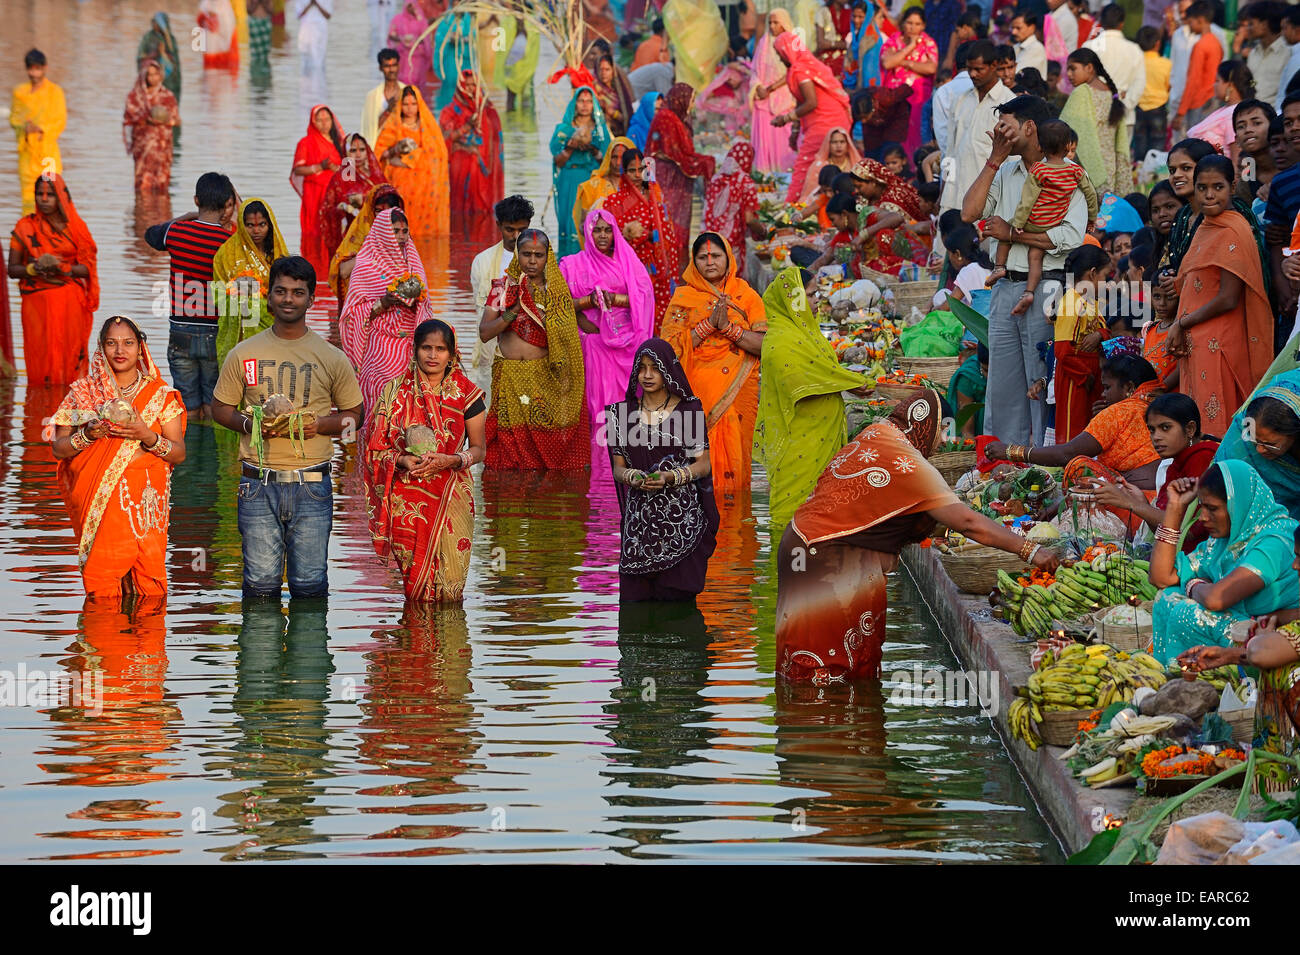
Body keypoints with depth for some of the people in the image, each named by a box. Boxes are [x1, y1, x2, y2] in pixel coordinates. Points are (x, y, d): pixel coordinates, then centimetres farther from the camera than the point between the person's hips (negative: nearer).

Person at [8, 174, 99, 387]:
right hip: (37, 303, -1)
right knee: (41, 357, -7)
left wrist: (62, 268, -15)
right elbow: (12, 269, 5)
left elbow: (87, 268, 2)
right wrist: (33, 269, -16)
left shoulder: (75, 227, 7)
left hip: (70, 304, 1)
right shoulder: (25, 227, 6)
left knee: (70, 357, -5)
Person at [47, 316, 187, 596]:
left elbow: (179, 453, 4)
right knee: (101, 580, -7)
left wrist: (147, 436, -14)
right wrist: (87, 435, -12)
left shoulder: (160, 396, 7)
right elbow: (59, 449, 6)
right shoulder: (83, 392, 8)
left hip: (146, 502, 0)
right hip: (100, 504, 0)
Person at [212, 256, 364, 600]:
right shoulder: (243, 354, 7)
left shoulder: (331, 358, 6)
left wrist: (319, 424, -9)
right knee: (260, 582, 1)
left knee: (309, 583, 1)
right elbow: (220, 408, 15)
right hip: (258, 486, 0)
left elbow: (354, 416, 12)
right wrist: (249, 424, -7)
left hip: (311, 485, 0)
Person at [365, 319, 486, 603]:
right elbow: (377, 448, 7)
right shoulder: (396, 391, 5)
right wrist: (403, 461, -13)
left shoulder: (466, 393, 3)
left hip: (451, 497, 0)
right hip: (407, 498, 0)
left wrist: (451, 460, -14)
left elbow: (478, 448, 6)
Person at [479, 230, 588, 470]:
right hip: (509, 376, 1)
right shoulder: (503, 288, 5)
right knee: (512, 439, -2)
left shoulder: (556, 290, 4)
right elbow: (484, 333, -5)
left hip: (544, 377, -1)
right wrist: (514, 310, -13)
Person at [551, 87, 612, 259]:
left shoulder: (601, 129, 10)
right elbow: (558, 161, 2)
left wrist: (592, 148, -14)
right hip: (570, 185, -1)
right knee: (572, 223, -8)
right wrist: (570, 147, -15)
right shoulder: (564, 129, 9)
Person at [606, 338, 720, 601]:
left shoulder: (689, 410, 2)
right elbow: (618, 467, 10)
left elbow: (703, 464, 1)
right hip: (639, 517, 2)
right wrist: (633, 477, -13)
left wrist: (670, 477, -17)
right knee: (637, 599, -3)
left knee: (676, 597, -7)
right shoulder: (624, 412, 9)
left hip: (682, 516, -2)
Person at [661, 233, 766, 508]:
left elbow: (763, 344, -1)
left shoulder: (745, 295, 10)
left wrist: (728, 328, -12)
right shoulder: (684, 297, 7)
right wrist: (709, 325, -13)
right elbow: (672, 345, -5)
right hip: (698, 391, -1)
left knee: (735, 453, -3)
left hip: (738, 391, 1)